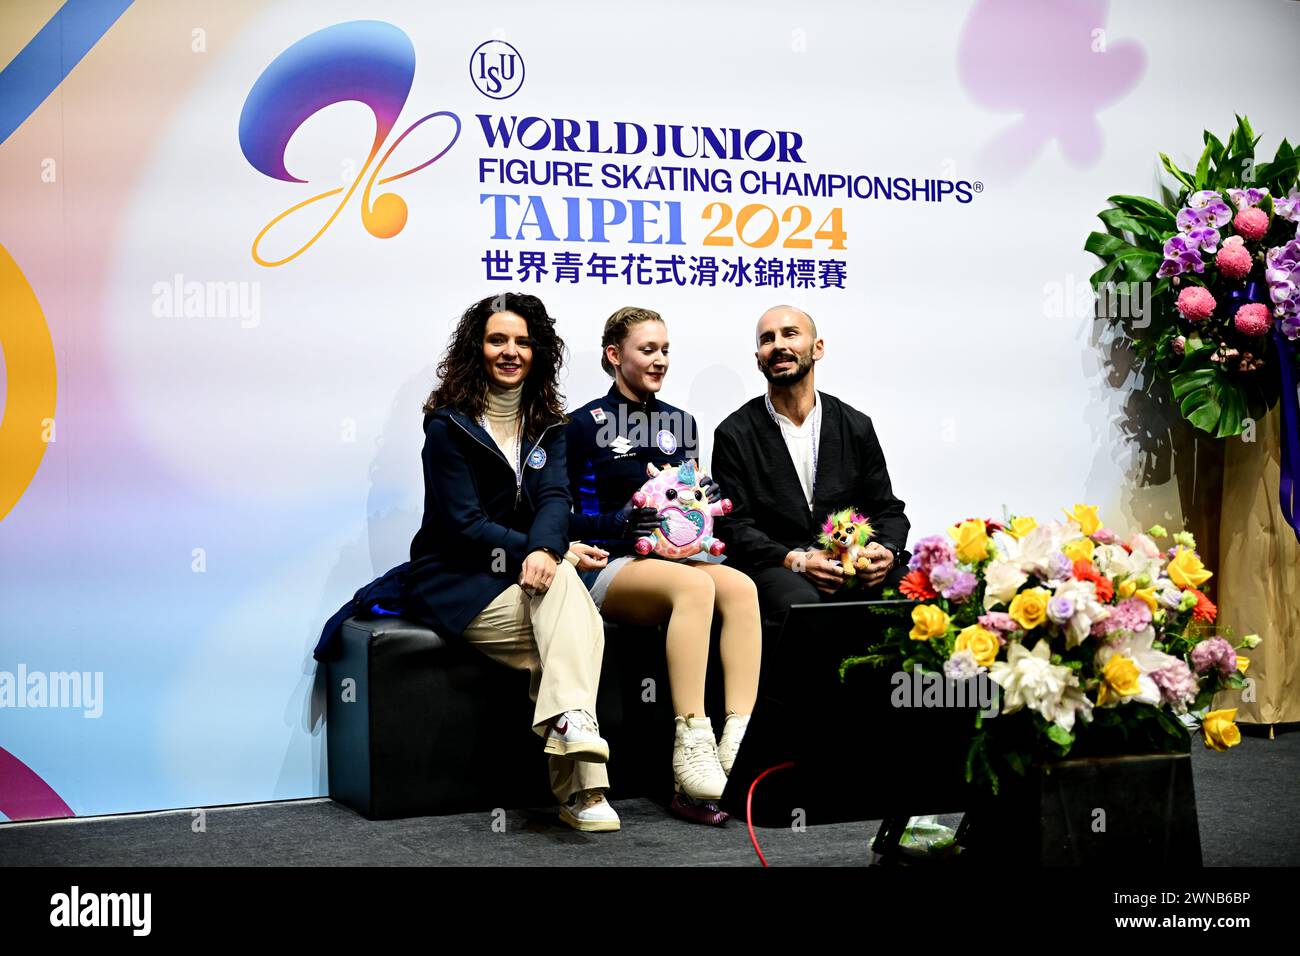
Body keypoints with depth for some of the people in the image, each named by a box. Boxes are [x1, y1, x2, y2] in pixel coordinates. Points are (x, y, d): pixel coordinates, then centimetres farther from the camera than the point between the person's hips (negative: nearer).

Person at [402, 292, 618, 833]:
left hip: (524, 570, 4)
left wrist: (544, 550, -27)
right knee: (574, 629, -27)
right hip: (456, 581, -4)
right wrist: (544, 554, -20)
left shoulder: (546, 424, 11)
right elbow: (464, 523, -11)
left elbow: (554, 498, -4)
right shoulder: (448, 424, -4)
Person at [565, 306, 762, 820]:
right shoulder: (584, 426, 2)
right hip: (609, 564, -5)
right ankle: (691, 748, -39)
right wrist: (621, 520, -17)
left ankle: (739, 742, -38)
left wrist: (708, 500, -1)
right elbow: (567, 518, -1)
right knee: (695, 585, -36)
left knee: (740, 586, -28)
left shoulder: (680, 423, 19)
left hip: (674, 556, 5)